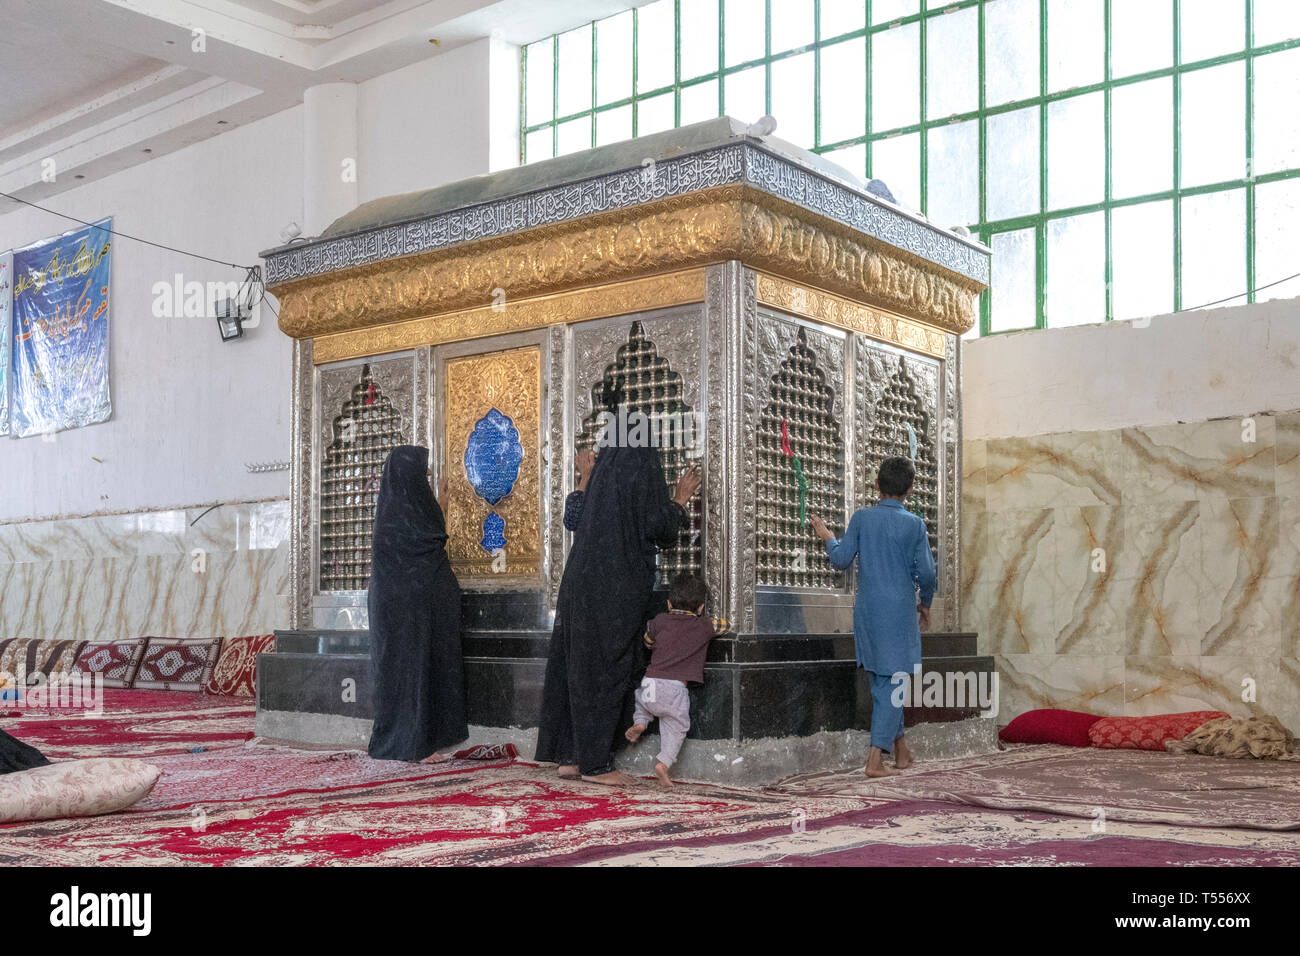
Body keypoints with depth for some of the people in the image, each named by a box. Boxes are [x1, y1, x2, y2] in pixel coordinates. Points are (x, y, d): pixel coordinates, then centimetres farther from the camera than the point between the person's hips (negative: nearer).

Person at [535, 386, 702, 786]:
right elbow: (658, 528, -13)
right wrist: (680, 498, 3)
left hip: (583, 580, 7)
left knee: (579, 665, 10)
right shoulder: (643, 467, -11)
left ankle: (570, 755, 16)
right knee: (608, 668, -2)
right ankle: (595, 762, 3)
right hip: (620, 584, -7)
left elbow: (579, 519, 17)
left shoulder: (605, 463, 10)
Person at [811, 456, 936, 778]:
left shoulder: (862, 518, -1)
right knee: (891, 682, -1)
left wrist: (827, 537, 20)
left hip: (867, 610, 4)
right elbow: (926, 572, -6)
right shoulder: (914, 524, -6)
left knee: (881, 682, 16)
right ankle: (875, 758, -8)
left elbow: (841, 560, 1)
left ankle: (900, 750, 27)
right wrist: (925, 604, 12)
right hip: (900, 610, -3)